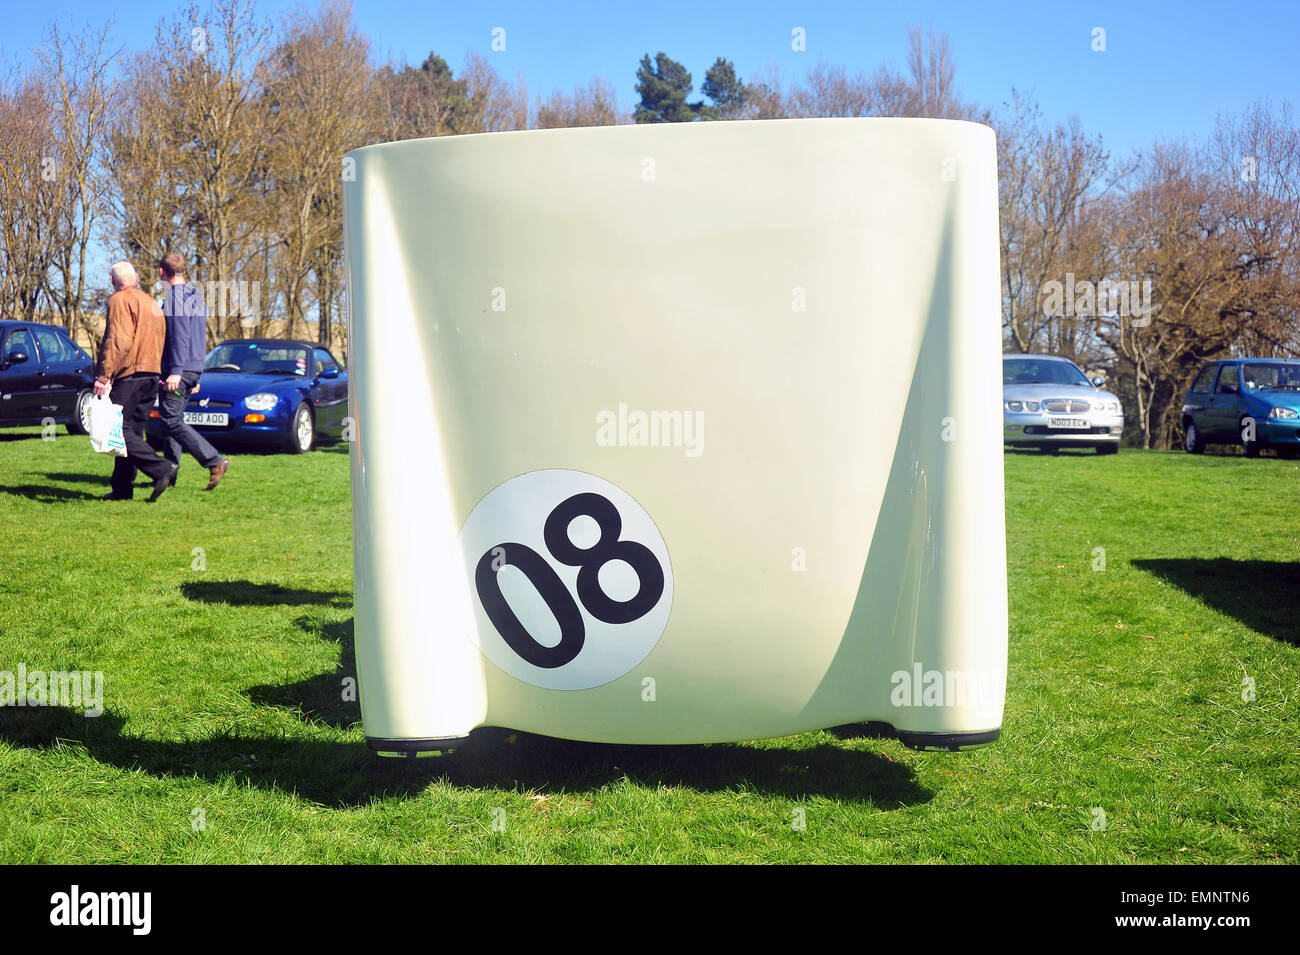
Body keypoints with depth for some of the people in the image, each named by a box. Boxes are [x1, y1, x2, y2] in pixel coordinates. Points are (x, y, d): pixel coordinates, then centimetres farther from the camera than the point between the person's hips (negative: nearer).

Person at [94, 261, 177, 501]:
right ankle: (122, 488, 11)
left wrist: (103, 376, -19)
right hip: (152, 374, 8)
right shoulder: (152, 303, 22)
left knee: (120, 429, -9)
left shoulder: (120, 300, -5)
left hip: (130, 374, -8)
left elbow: (118, 341, -17)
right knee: (132, 431, 10)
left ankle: (161, 469, -22)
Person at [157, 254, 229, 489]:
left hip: (178, 369, -9)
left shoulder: (174, 296, -10)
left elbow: (179, 335, -20)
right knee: (174, 418, 13)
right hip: (194, 368, 9)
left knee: (171, 421, -11)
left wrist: (176, 371, -24)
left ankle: (215, 461, -20)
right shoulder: (196, 297, 18)